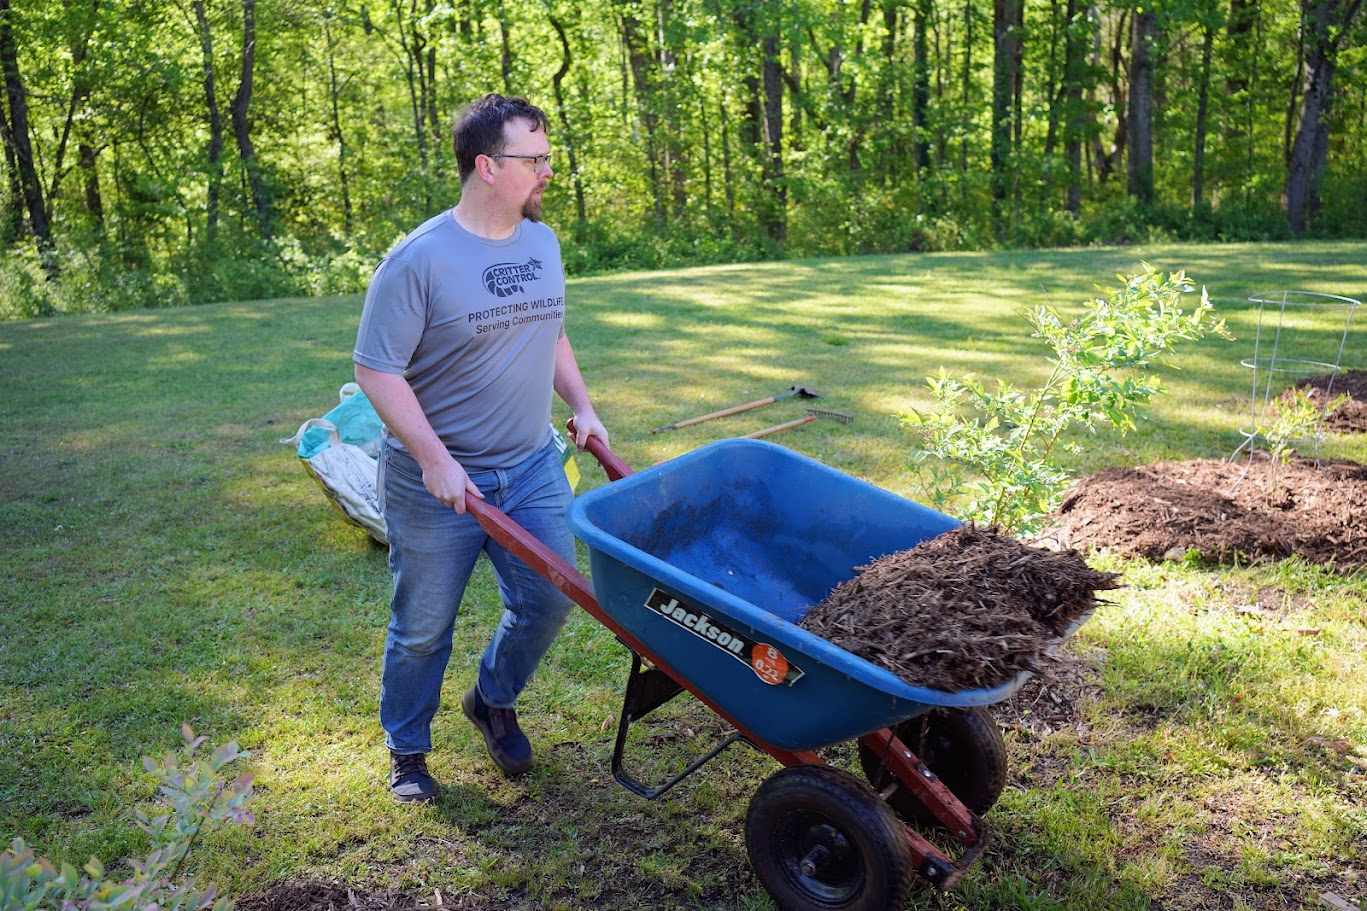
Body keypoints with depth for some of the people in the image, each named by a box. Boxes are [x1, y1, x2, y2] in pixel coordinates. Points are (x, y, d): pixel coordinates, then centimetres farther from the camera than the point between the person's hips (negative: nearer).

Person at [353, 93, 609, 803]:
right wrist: (435, 458, -22)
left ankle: (494, 702, 38)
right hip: (437, 481, -5)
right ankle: (407, 751, 34)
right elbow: (376, 370, -17)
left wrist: (582, 408, 9)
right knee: (423, 628, 10)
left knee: (548, 602, 9)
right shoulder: (419, 258, -17)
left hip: (533, 469, 6)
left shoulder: (542, 242, 4)